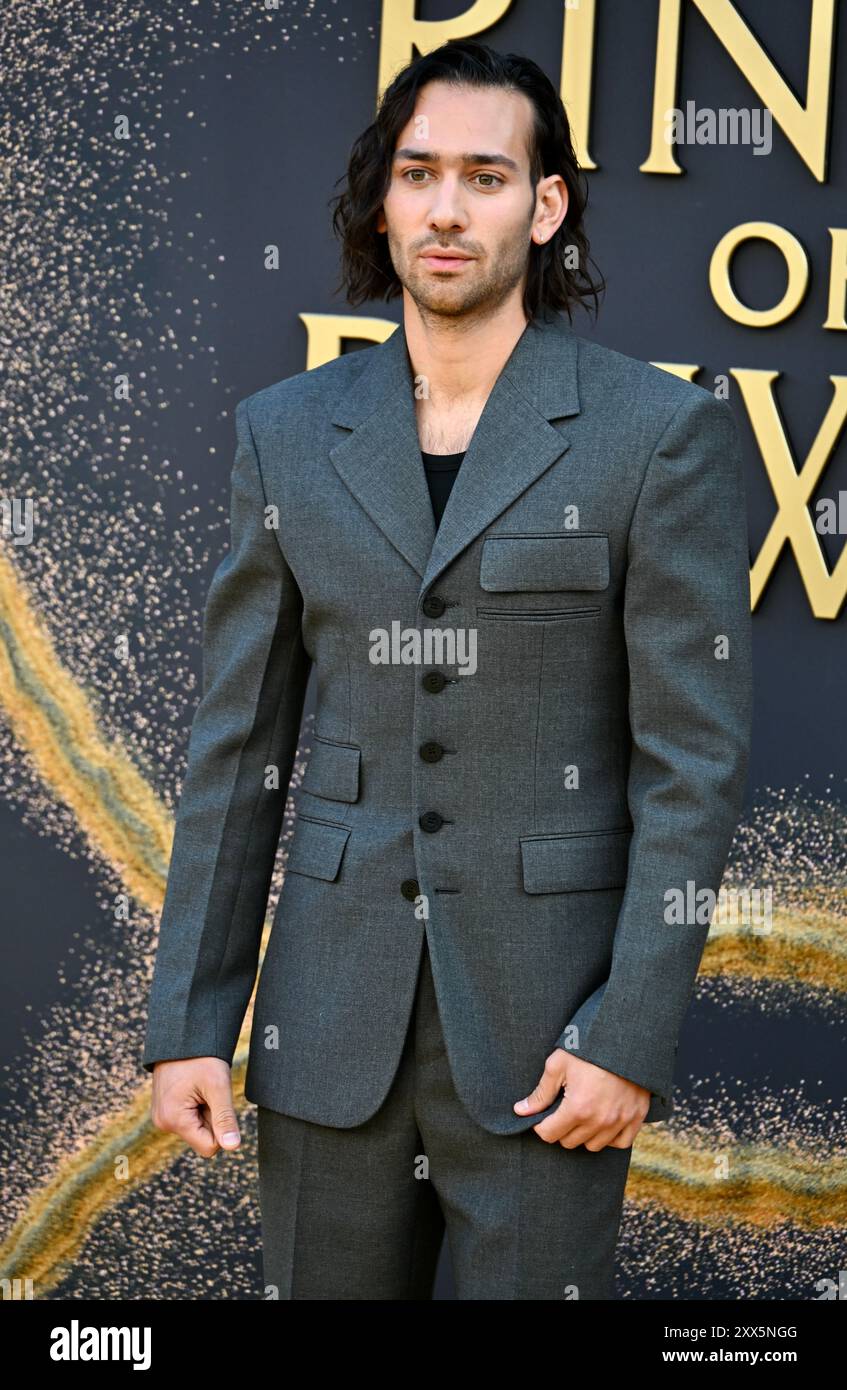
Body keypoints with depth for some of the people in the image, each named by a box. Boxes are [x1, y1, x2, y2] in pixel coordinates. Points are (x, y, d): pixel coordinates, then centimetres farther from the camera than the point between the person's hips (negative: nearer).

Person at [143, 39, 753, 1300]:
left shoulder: (660, 430, -5)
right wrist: (189, 1020, 2)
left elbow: (696, 755, -7)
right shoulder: (290, 433, 5)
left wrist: (634, 1035, -12)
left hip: (544, 1026, -3)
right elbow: (239, 744, 6)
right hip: (335, 1024, 3)